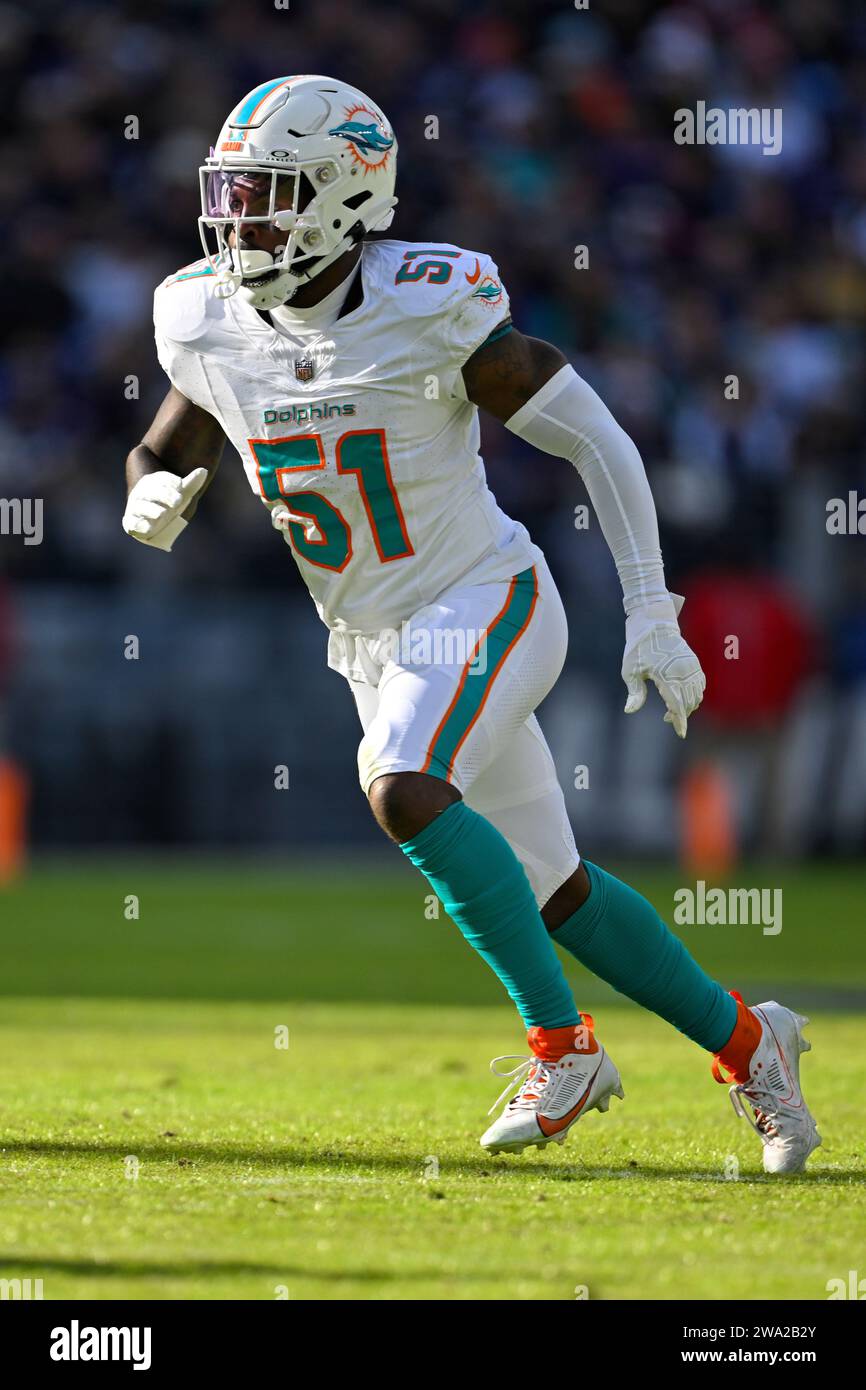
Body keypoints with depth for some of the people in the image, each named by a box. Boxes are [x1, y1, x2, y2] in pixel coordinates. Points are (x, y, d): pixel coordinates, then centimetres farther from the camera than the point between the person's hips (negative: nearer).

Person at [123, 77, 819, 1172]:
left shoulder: (432, 311, -21)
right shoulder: (210, 324, -5)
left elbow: (597, 443, -14)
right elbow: (158, 465, 9)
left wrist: (652, 616, -16)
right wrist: (153, 503, -18)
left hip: (485, 604, -6)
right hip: (376, 646, 6)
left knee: (404, 792, -31)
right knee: (552, 893, 10)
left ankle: (562, 1045, -18)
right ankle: (744, 1042, 29)